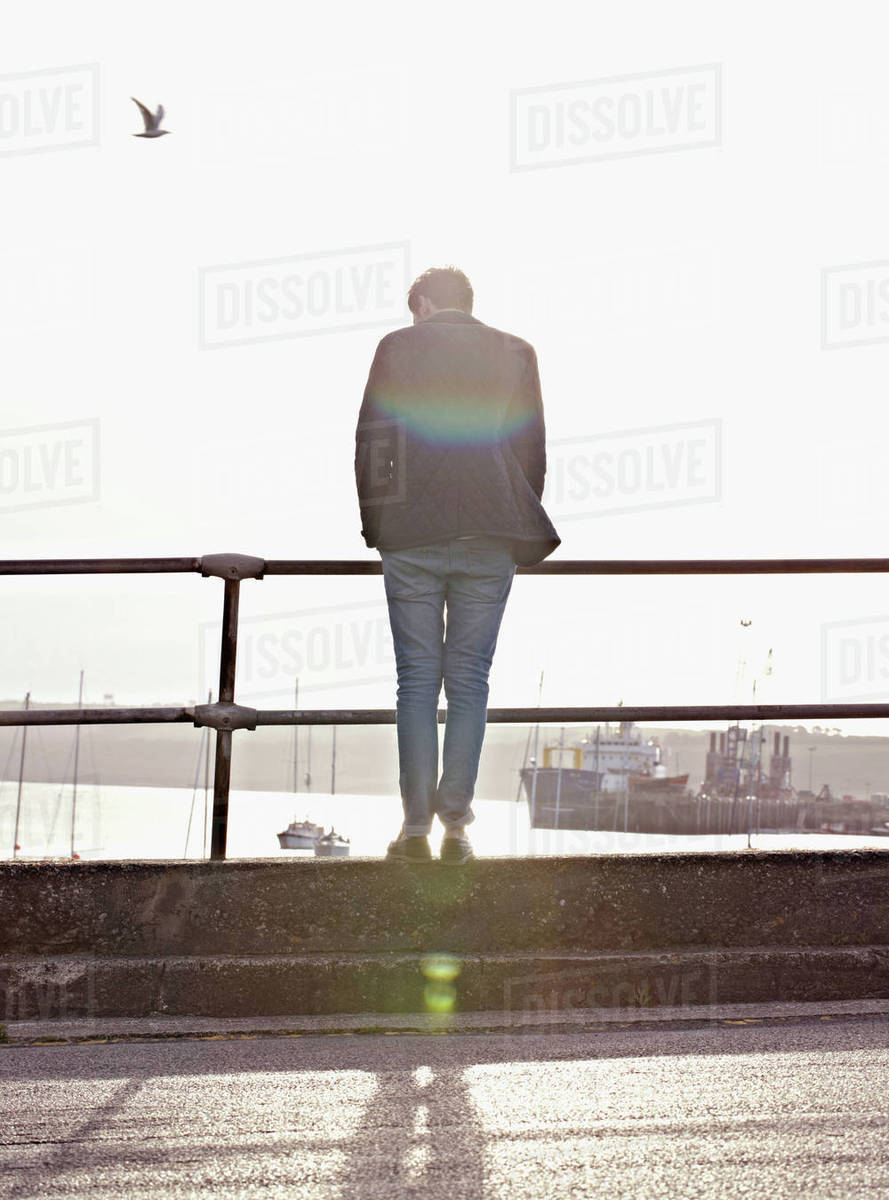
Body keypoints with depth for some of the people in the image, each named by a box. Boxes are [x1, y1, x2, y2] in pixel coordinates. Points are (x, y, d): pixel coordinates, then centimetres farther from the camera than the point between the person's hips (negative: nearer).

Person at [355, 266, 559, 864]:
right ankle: (455, 824, 0)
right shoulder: (515, 352, 9)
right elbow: (533, 450, 8)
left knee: (417, 681, 3)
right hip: (489, 540, 1)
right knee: (469, 681, 4)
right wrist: (519, 533, 15)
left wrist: (376, 526, 13)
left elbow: (369, 443, 4)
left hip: (411, 538, -1)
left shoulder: (396, 347, 5)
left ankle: (416, 827, 1)